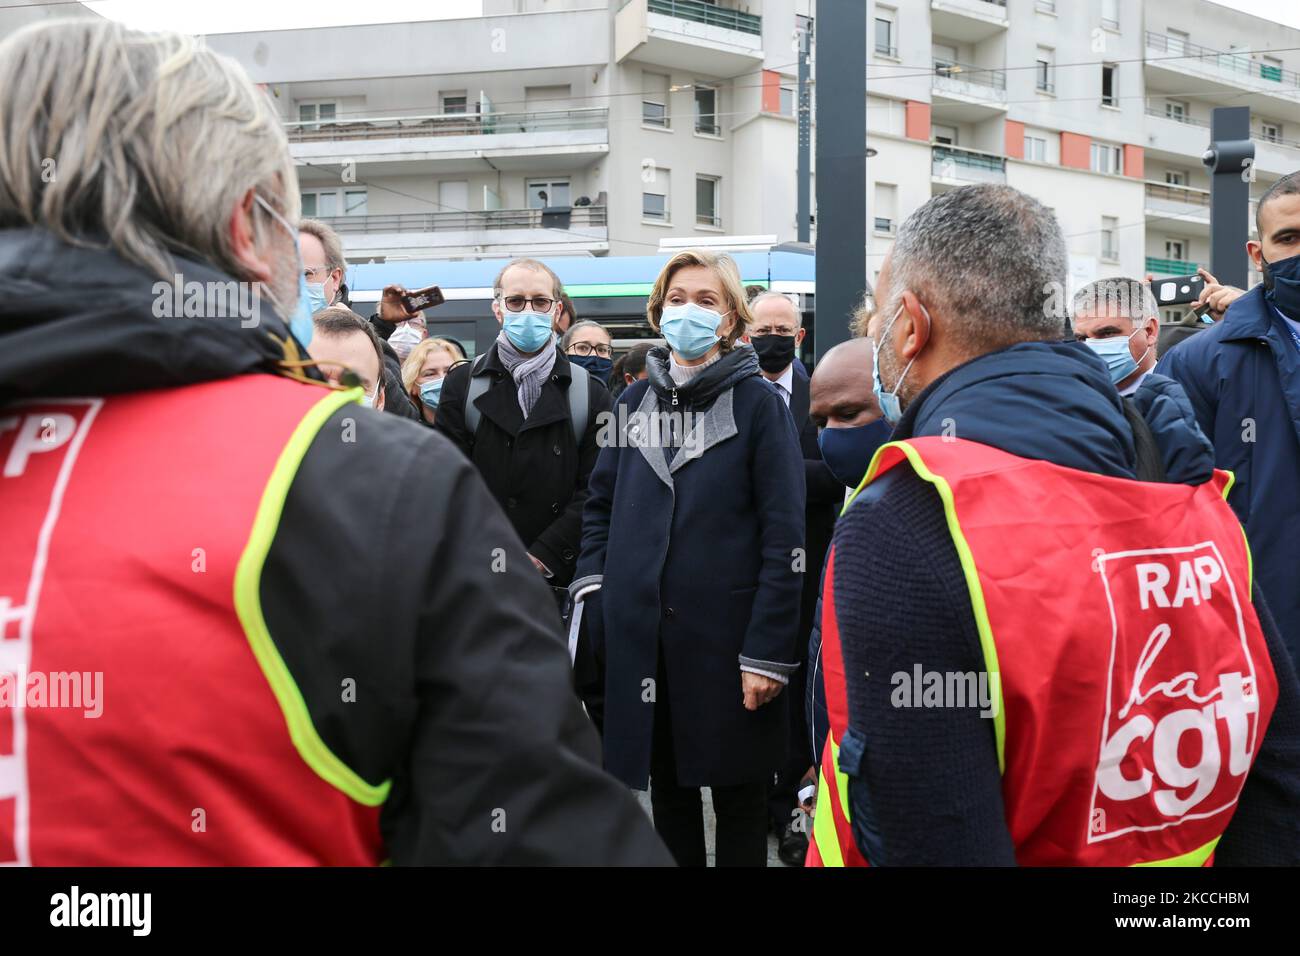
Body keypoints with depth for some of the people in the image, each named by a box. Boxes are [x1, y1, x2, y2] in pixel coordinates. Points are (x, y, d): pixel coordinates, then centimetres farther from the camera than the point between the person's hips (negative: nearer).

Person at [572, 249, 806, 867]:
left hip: (726, 631, -4)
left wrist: (767, 650, -14)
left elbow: (784, 533, -9)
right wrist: (594, 586, 0)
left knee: (738, 794, 9)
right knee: (667, 787, 15)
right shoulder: (634, 402, 9)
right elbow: (600, 505, 15)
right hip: (640, 634, 4)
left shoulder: (758, 402, -4)